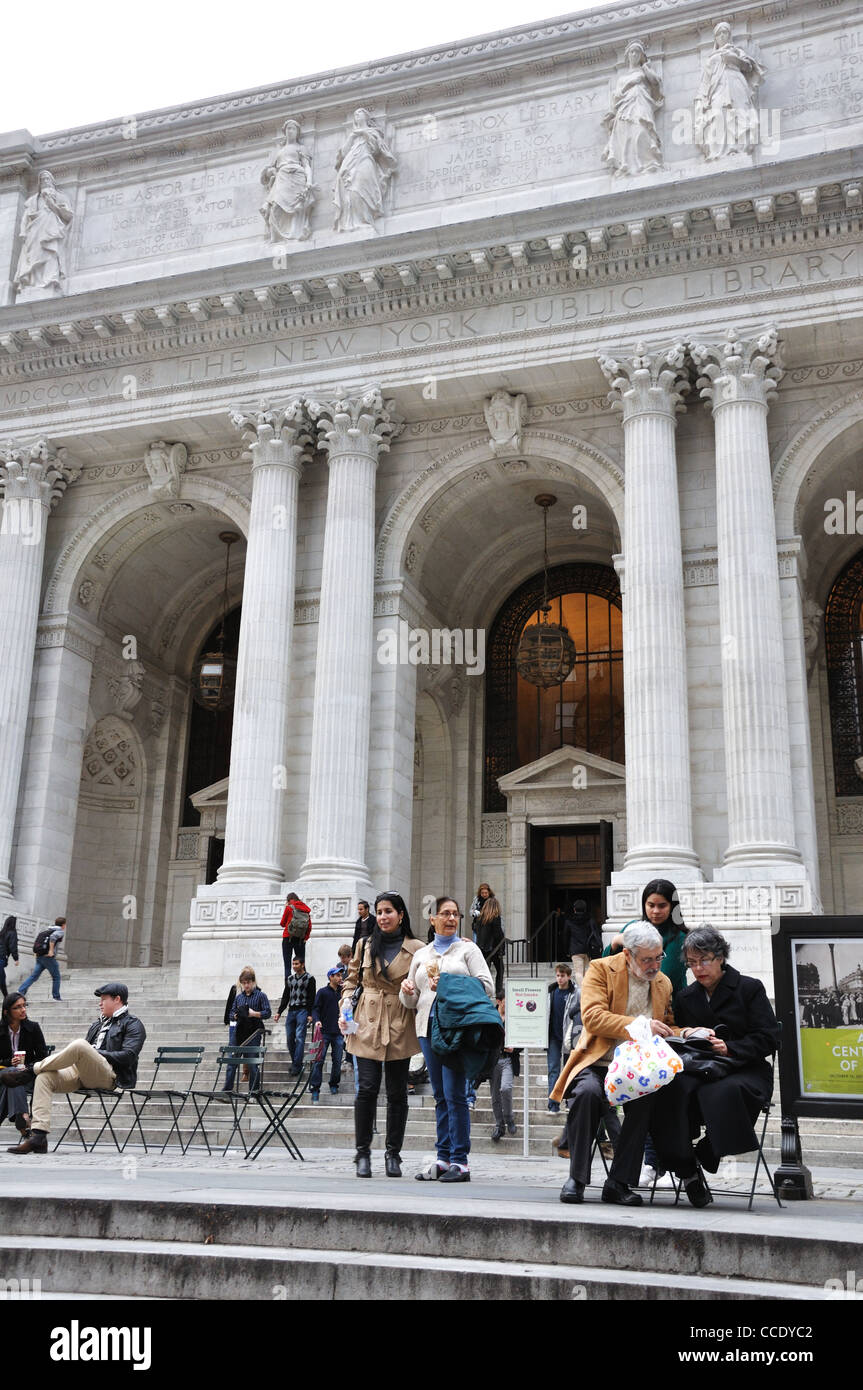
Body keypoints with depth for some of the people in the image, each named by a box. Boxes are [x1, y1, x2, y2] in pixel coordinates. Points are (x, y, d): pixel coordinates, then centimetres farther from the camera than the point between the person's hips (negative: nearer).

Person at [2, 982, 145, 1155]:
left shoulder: (133, 1024, 7)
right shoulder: (97, 1024, 31)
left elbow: (128, 1056, -8)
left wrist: (97, 1053, -9)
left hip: (110, 1075, -8)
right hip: (80, 1072, 8)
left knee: (80, 1045, -34)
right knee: (44, 1077, -19)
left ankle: (30, 1071, -16)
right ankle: (38, 1137, -25)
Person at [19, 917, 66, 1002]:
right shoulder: (60, 932, -3)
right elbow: (53, 937, -25)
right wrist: (51, 950, -23)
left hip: (39, 957, 7)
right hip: (49, 957, -7)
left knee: (33, 976, 3)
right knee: (56, 977, 7)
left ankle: (21, 992, -8)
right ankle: (56, 997, 9)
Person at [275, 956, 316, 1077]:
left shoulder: (309, 978, 1)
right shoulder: (290, 979, 16)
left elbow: (312, 998, -4)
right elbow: (285, 997, 19)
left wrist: (310, 1014, -11)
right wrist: (279, 1012, 11)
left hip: (302, 1010, -5)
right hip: (291, 1011, 5)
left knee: (299, 1038, -12)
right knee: (289, 1039, 3)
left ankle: (297, 1065, -12)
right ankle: (295, 1062, 15)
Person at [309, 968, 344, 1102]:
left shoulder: (342, 992, 11)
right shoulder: (322, 992, 1)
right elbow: (315, 1009, -3)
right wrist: (316, 1020, -20)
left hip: (338, 1032, 4)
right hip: (324, 1032, -4)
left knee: (337, 1061, 6)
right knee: (319, 1061, -7)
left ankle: (334, 1085, 23)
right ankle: (315, 1089, -4)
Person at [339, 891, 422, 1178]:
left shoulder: (416, 949, 3)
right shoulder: (365, 946, 10)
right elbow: (351, 981, 16)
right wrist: (346, 1009, 1)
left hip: (400, 1028, -1)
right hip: (367, 1025, 1)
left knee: (397, 1092, 4)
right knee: (367, 1088, -6)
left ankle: (393, 1154, 16)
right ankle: (363, 1153, 7)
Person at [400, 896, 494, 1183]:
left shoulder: (468, 949, 8)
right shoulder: (421, 955, 20)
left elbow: (487, 987, -4)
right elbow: (411, 1002, 23)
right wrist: (406, 990, -1)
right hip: (429, 1029, 5)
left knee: (455, 1094, -9)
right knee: (440, 1096, 7)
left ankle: (460, 1162, -6)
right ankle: (444, 1159, 11)